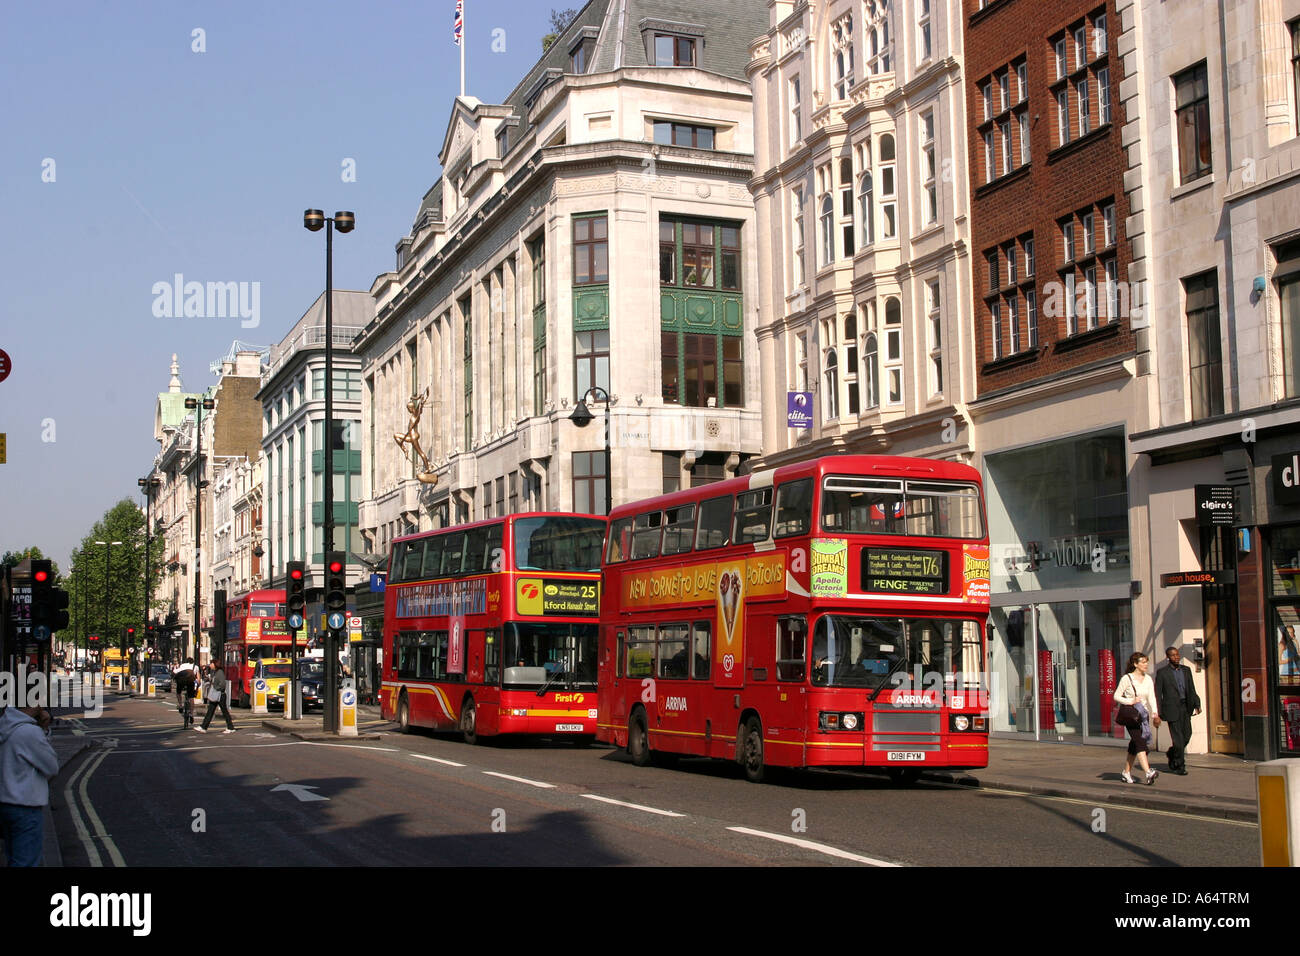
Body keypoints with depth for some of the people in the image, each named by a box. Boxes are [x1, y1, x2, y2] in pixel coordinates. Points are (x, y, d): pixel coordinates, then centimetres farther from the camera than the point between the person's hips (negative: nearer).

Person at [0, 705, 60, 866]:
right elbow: (52, 768, -10)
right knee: (26, 862, -2)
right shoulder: (30, 732, -22)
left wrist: (43, 729, -2)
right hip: (26, 806, -9)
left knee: (15, 858, 21)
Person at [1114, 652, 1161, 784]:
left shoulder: (1148, 679, 9)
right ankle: (1148, 772, -28)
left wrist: (1155, 713, -14)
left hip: (1142, 715, 6)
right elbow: (1116, 696, -4)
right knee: (1140, 742, -17)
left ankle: (1126, 772, 22)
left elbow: (1151, 698, 0)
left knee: (1135, 745, 10)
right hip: (1130, 715, -6)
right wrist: (1130, 701, -18)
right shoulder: (1127, 678, -6)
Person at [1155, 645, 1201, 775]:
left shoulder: (1186, 670, 11)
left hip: (1185, 707, 5)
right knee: (1178, 737, -6)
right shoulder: (1162, 672, -3)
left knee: (1187, 734, 5)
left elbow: (1191, 689, 15)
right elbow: (1158, 693, -4)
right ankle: (1180, 765, 5)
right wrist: (1158, 712, -8)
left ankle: (1171, 753, 31)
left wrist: (1196, 704, 4)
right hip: (1172, 708, -5)